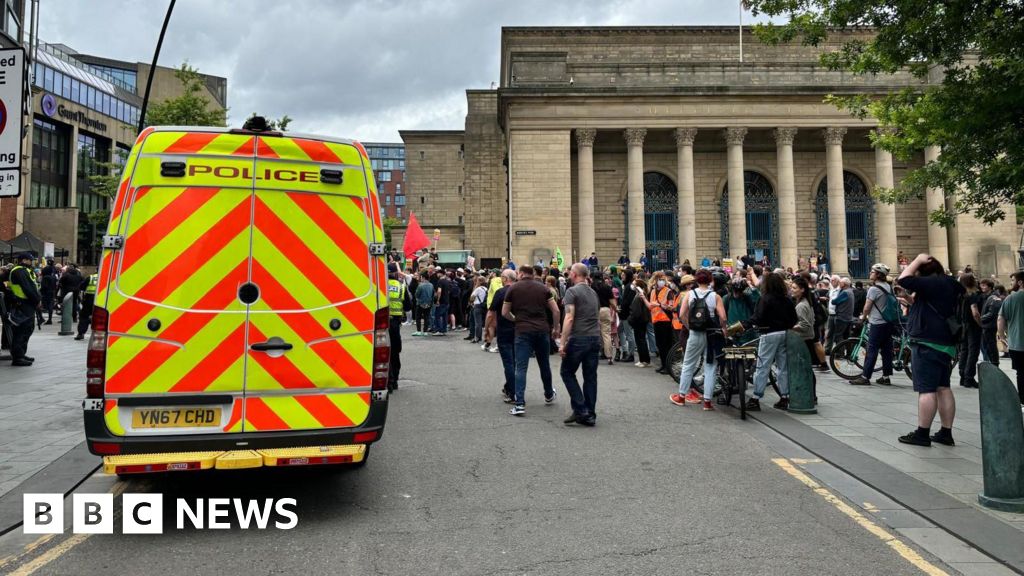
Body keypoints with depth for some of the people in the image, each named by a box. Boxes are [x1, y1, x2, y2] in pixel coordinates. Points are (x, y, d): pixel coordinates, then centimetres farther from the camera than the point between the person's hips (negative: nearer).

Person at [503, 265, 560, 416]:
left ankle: (519, 404, -14)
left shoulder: (513, 288, 2)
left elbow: (504, 312, 5)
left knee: (521, 367, -5)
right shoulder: (543, 288, 7)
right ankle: (549, 395, 39)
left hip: (523, 331, -2)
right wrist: (556, 328, 16)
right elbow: (556, 310, 4)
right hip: (542, 330, 3)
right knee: (544, 364, 19)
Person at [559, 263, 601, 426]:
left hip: (578, 339, -7)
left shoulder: (572, 291, -7)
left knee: (567, 372, 7)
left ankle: (580, 409, -2)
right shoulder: (593, 292, 17)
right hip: (595, 339, 7)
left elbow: (569, 318, -15)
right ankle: (590, 414, 10)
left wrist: (563, 343, -15)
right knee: (590, 376, 8)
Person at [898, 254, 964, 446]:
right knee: (943, 388, 10)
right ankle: (946, 432, 14)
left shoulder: (933, 283, -15)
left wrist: (917, 261, -10)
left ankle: (922, 433, -5)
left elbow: (904, 279, -20)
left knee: (926, 390, -8)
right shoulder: (950, 285, 14)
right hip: (946, 343, 10)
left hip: (927, 344, -10)